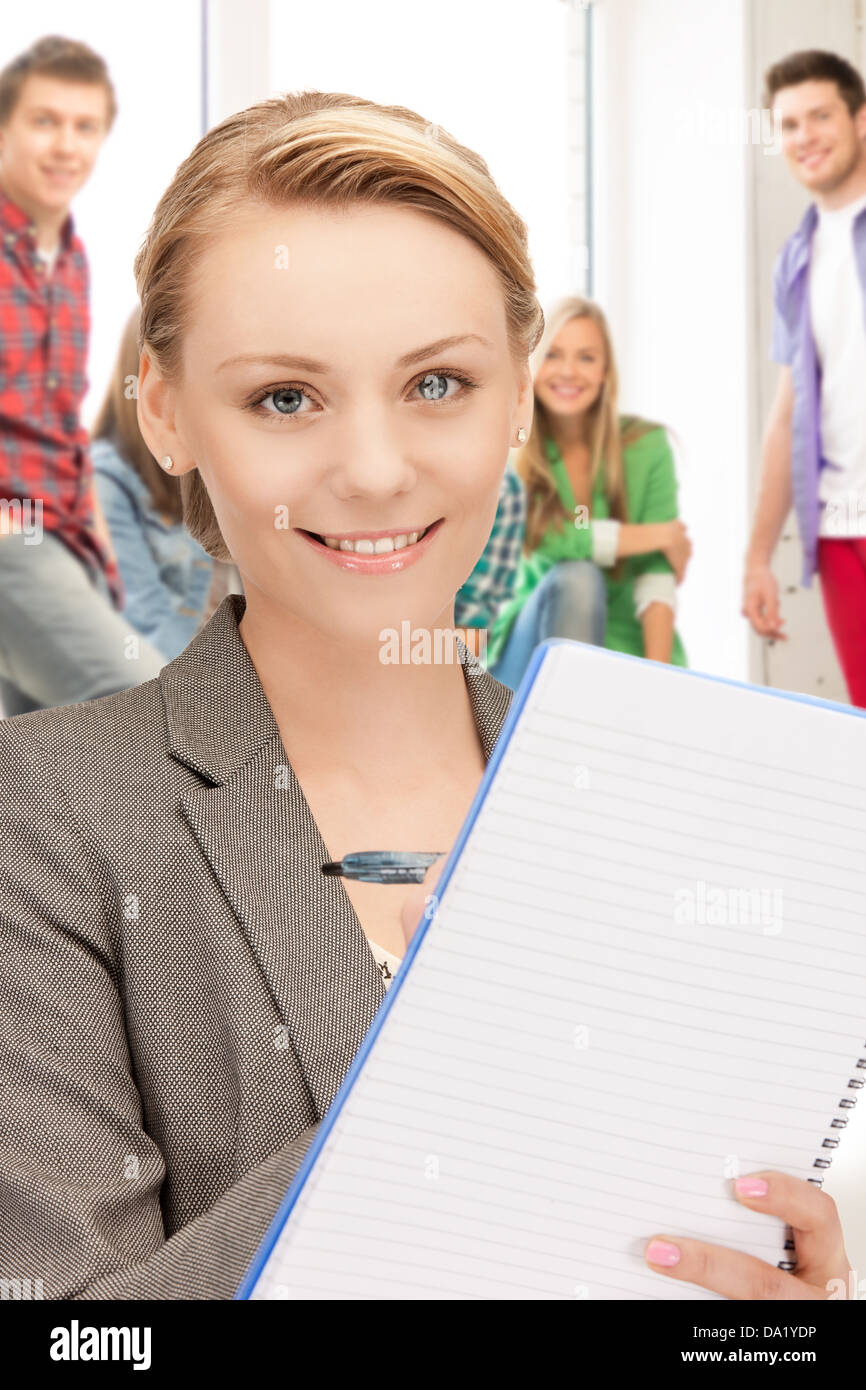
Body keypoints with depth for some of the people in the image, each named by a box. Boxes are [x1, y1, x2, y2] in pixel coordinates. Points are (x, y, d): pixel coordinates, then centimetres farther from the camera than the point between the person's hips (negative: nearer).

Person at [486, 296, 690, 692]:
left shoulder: (646, 445, -2)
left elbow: (656, 572, -9)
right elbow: (545, 539, -22)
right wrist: (660, 535, -12)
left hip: (624, 640, 1)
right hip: (533, 637, 0)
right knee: (575, 578, -31)